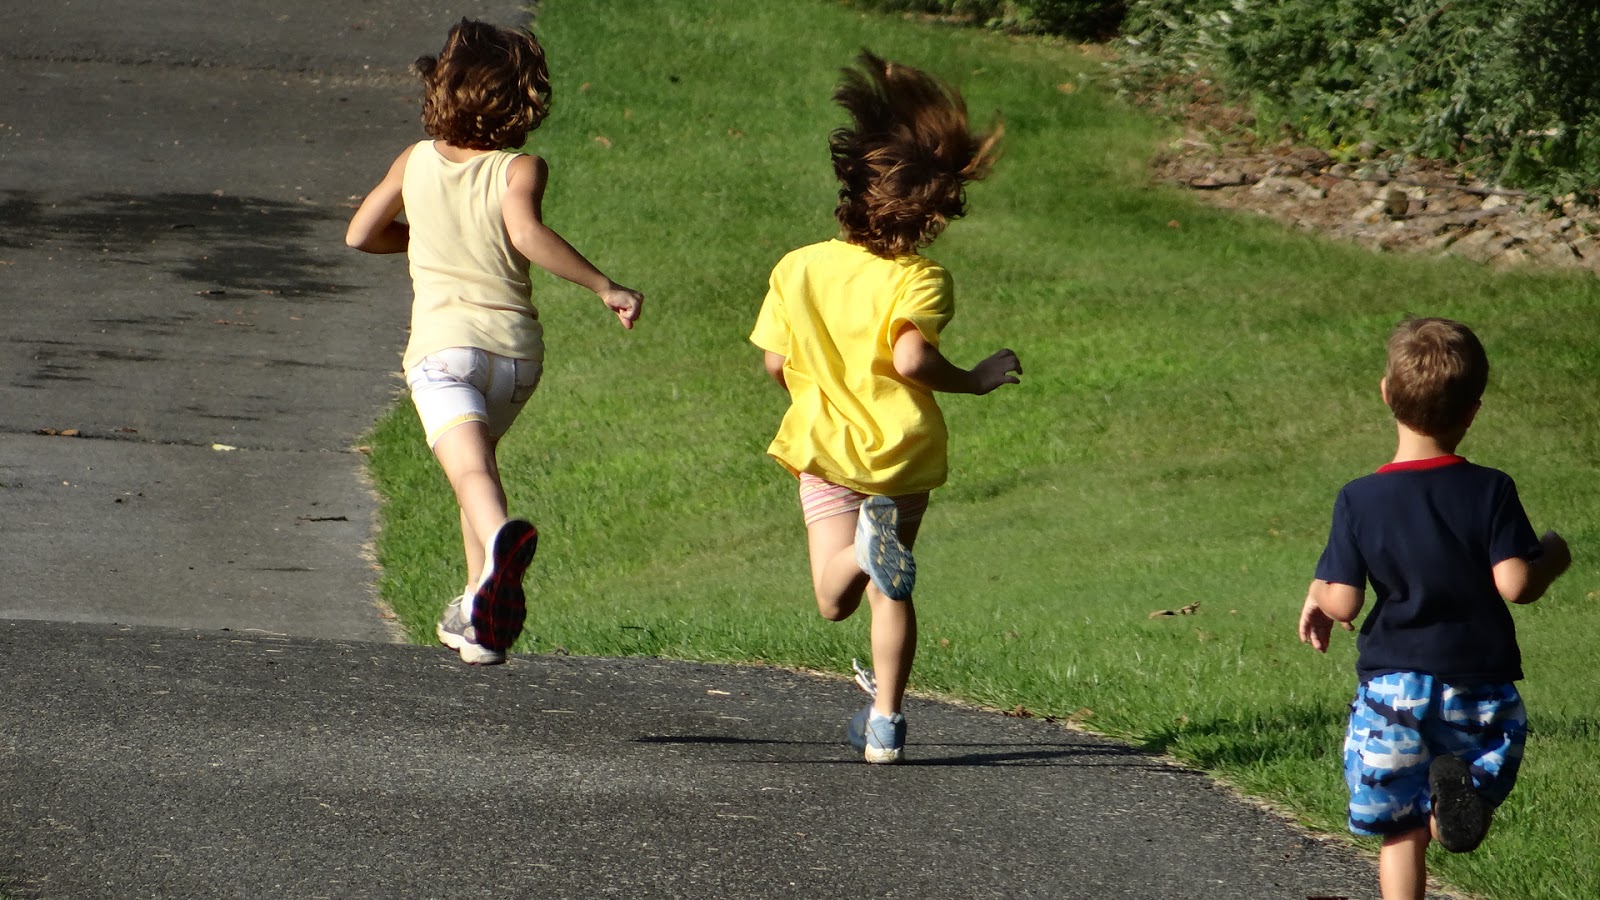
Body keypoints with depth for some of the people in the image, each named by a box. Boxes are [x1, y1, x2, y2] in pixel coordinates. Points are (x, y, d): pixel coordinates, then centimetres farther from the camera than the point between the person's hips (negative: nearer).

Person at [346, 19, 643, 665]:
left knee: (468, 466, -23)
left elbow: (360, 235, 20)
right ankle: (478, 611, 29)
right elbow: (528, 235, -19)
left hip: (443, 342, -2)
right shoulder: (520, 170, 0)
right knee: (480, 454, 26)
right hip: (516, 345, 2)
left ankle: (499, 539, -56)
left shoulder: (415, 163, 10)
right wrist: (605, 288, -17)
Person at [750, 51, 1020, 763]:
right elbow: (910, 357, -27)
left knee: (834, 600, 0)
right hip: (903, 451, -1)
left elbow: (776, 364, 1)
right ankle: (885, 724, 15)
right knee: (890, 596, 15)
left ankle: (869, 543, -32)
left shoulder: (798, 269, -2)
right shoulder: (920, 281, -13)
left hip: (823, 449, 1)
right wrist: (974, 381, -10)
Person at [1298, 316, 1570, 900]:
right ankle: (1461, 786, -19)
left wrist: (1317, 594, 14)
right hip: (1478, 683, -1)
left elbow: (1343, 604, -8)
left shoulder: (1360, 501, -5)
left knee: (1401, 830, 11)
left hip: (1392, 682, 1)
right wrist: (1552, 560, 6)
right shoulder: (1491, 491, -8)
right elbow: (1514, 584, -14)